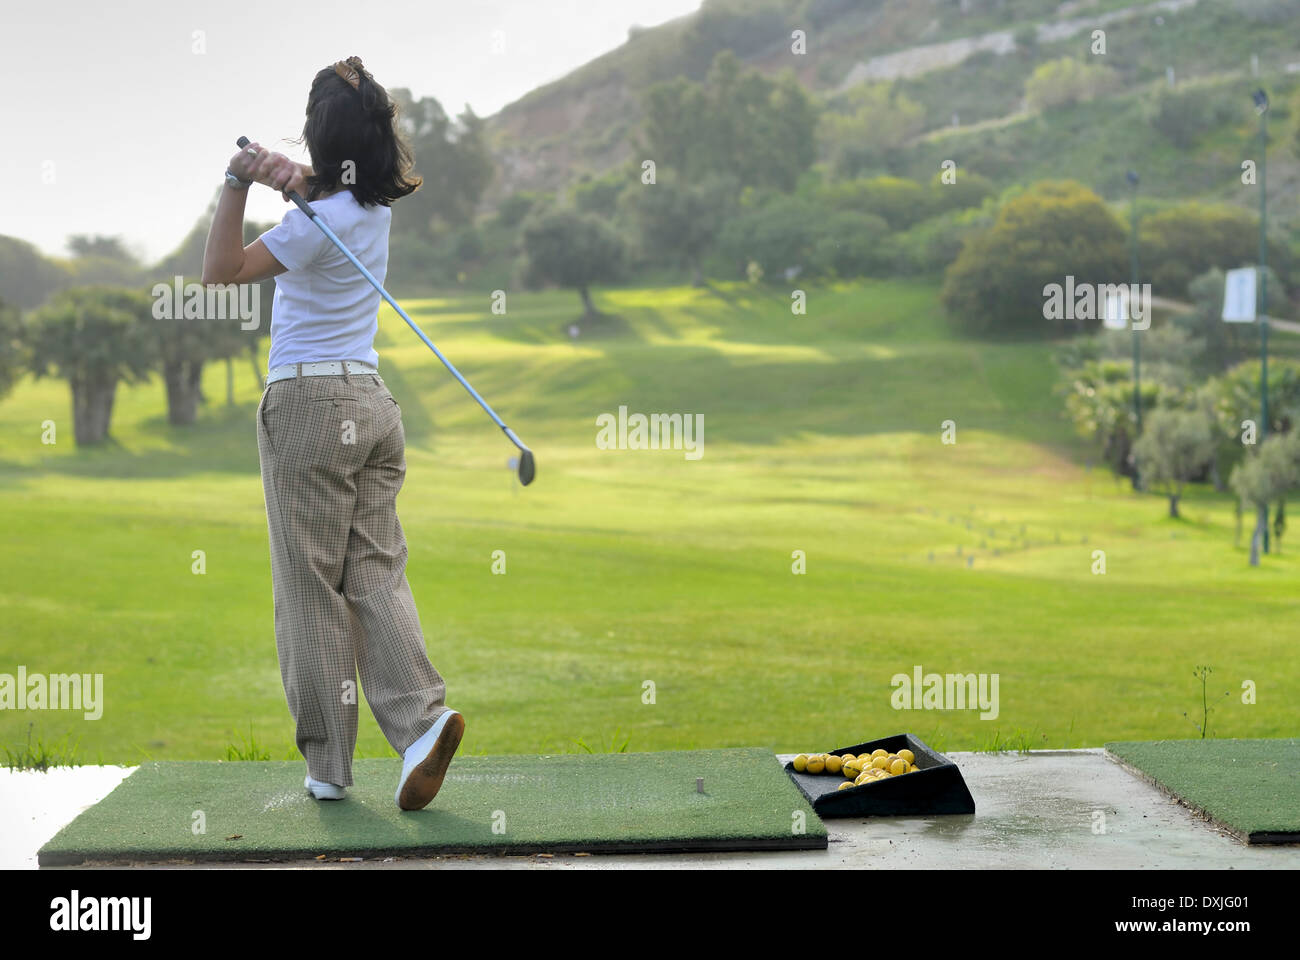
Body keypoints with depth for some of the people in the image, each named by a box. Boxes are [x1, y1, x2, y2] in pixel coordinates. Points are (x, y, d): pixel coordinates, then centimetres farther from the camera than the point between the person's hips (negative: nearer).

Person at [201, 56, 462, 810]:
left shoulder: (322, 223, -15)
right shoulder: (376, 203, 8)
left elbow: (222, 271, -12)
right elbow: (318, 180, 14)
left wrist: (239, 183, -21)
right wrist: (278, 170, -9)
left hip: (310, 406, -7)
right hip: (374, 403, 7)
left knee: (312, 586, 0)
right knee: (376, 572, 5)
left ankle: (329, 764, 4)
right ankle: (421, 716, -14)